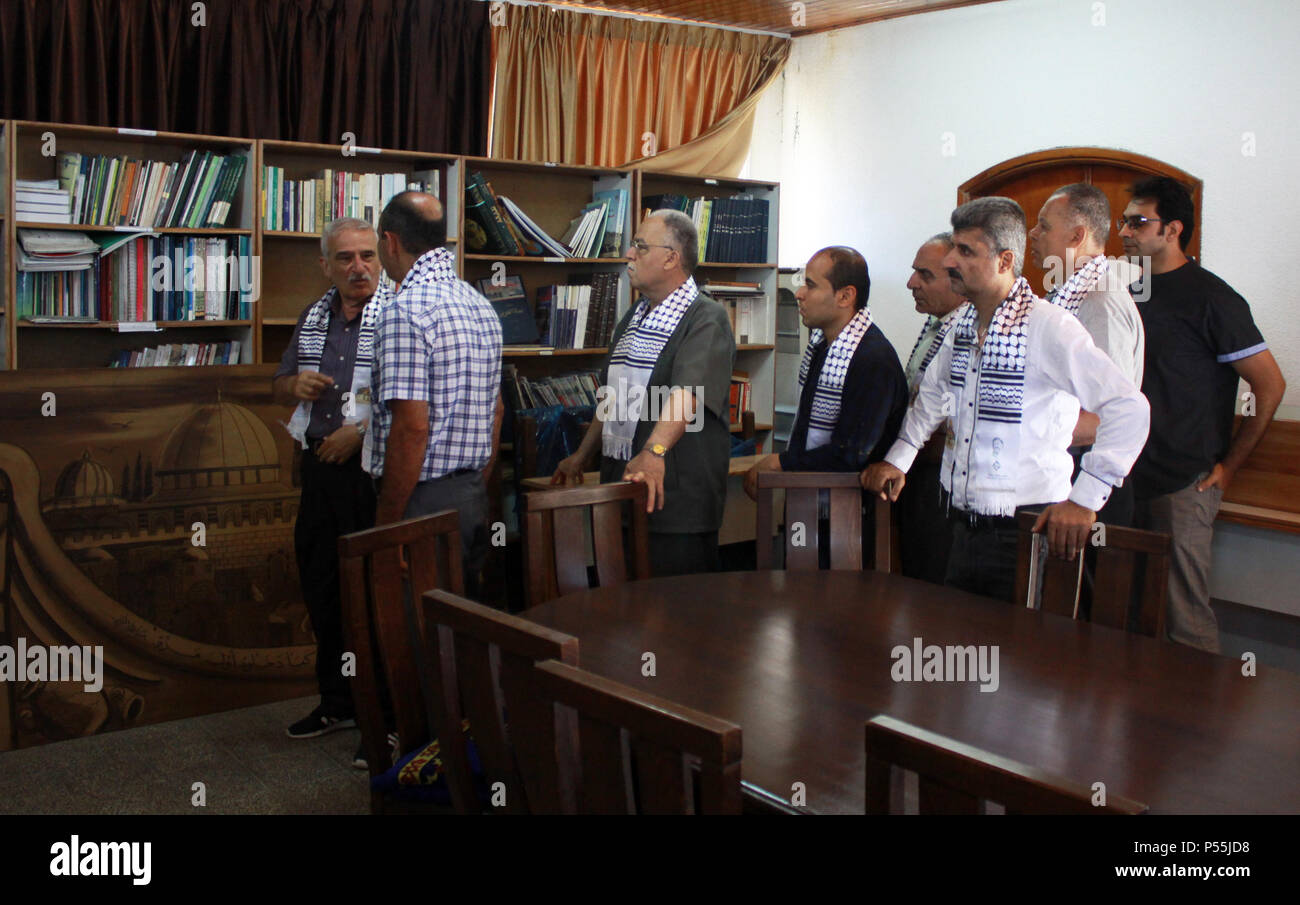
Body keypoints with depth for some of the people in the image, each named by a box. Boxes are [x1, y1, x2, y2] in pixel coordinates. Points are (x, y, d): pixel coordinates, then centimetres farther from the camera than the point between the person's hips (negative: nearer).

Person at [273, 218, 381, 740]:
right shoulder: (314, 318, 13)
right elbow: (278, 387, 22)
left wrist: (359, 432, -18)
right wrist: (294, 386, 0)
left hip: (373, 470, -7)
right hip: (320, 468, 7)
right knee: (322, 589, 15)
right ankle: (337, 702, 30)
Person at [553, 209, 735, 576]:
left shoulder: (706, 319, -11)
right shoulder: (635, 316, 18)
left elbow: (686, 393, -28)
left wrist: (654, 451, -41)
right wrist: (582, 456, 24)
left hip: (678, 496, -8)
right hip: (620, 481, 8)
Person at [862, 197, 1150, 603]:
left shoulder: (1049, 327, -16)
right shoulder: (963, 327, 8)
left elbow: (1129, 407, -21)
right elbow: (932, 395, 27)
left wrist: (1084, 500, -22)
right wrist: (898, 459, 19)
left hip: (1024, 532, -7)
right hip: (964, 524, 7)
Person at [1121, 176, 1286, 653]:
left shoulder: (1210, 299, -10)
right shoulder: (1132, 291, 12)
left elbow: (1271, 385, -9)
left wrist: (1228, 465, -7)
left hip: (1184, 485, -7)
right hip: (1130, 479, 7)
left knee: (1184, 617, -5)